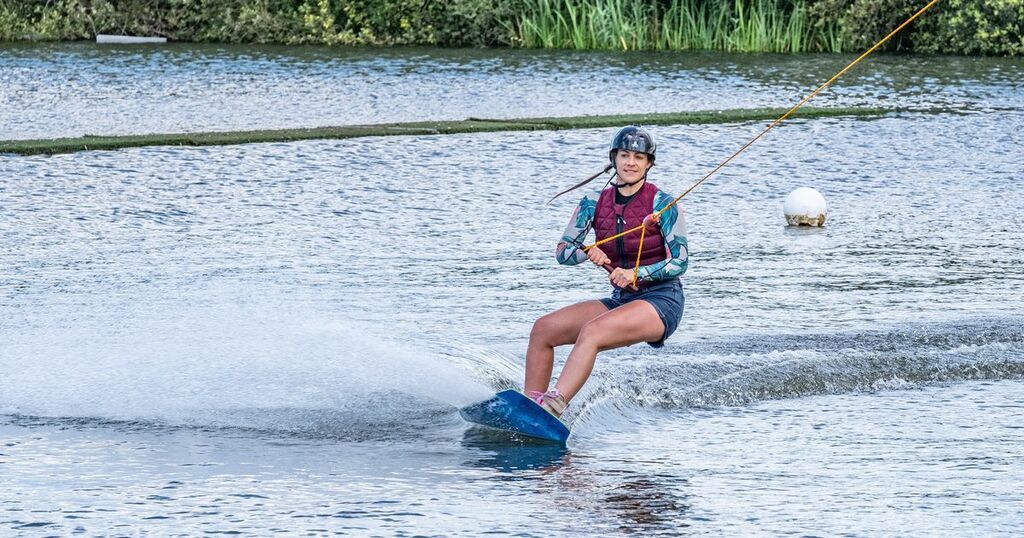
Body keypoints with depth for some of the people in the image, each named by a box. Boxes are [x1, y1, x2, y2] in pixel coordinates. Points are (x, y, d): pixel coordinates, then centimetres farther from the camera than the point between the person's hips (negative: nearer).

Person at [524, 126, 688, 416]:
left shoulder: (662, 204, -9)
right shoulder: (594, 203, 5)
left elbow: (680, 262, -11)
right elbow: (562, 252, 3)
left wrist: (637, 273, -26)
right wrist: (588, 253, -19)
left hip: (661, 302, -7)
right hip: (621, 300, 7)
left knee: (591, 332, -33)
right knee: (543, 329, -7)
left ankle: (552, 408, -47)